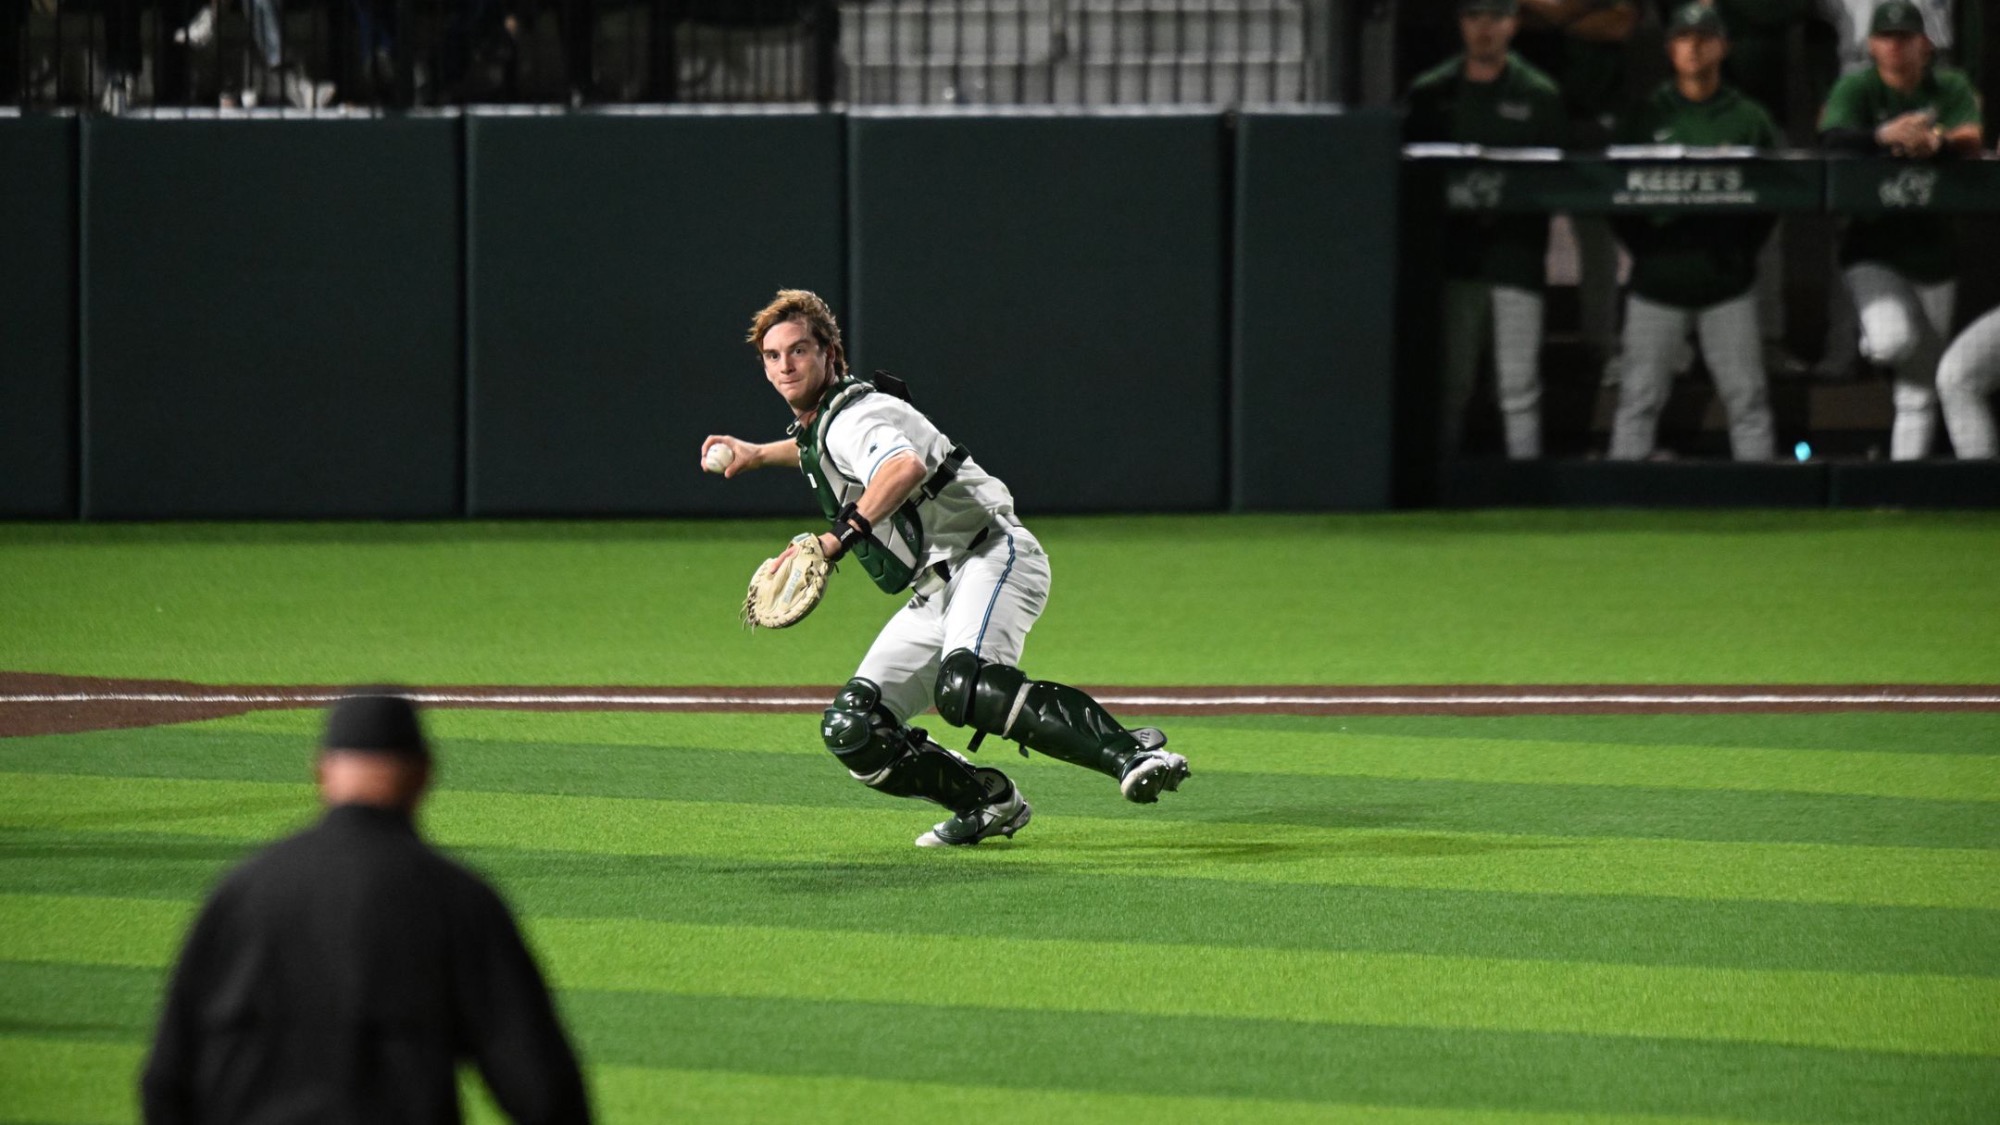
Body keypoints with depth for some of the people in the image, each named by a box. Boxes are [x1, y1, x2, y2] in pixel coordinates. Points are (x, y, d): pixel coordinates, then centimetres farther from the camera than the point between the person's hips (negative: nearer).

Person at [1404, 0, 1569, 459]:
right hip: (1454, 253, 2)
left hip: (1515, 254, -1)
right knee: (1449, 384, 4)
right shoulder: (1431, 94, 9)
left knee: (1519, 387, -3)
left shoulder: (1540, 96, 5)